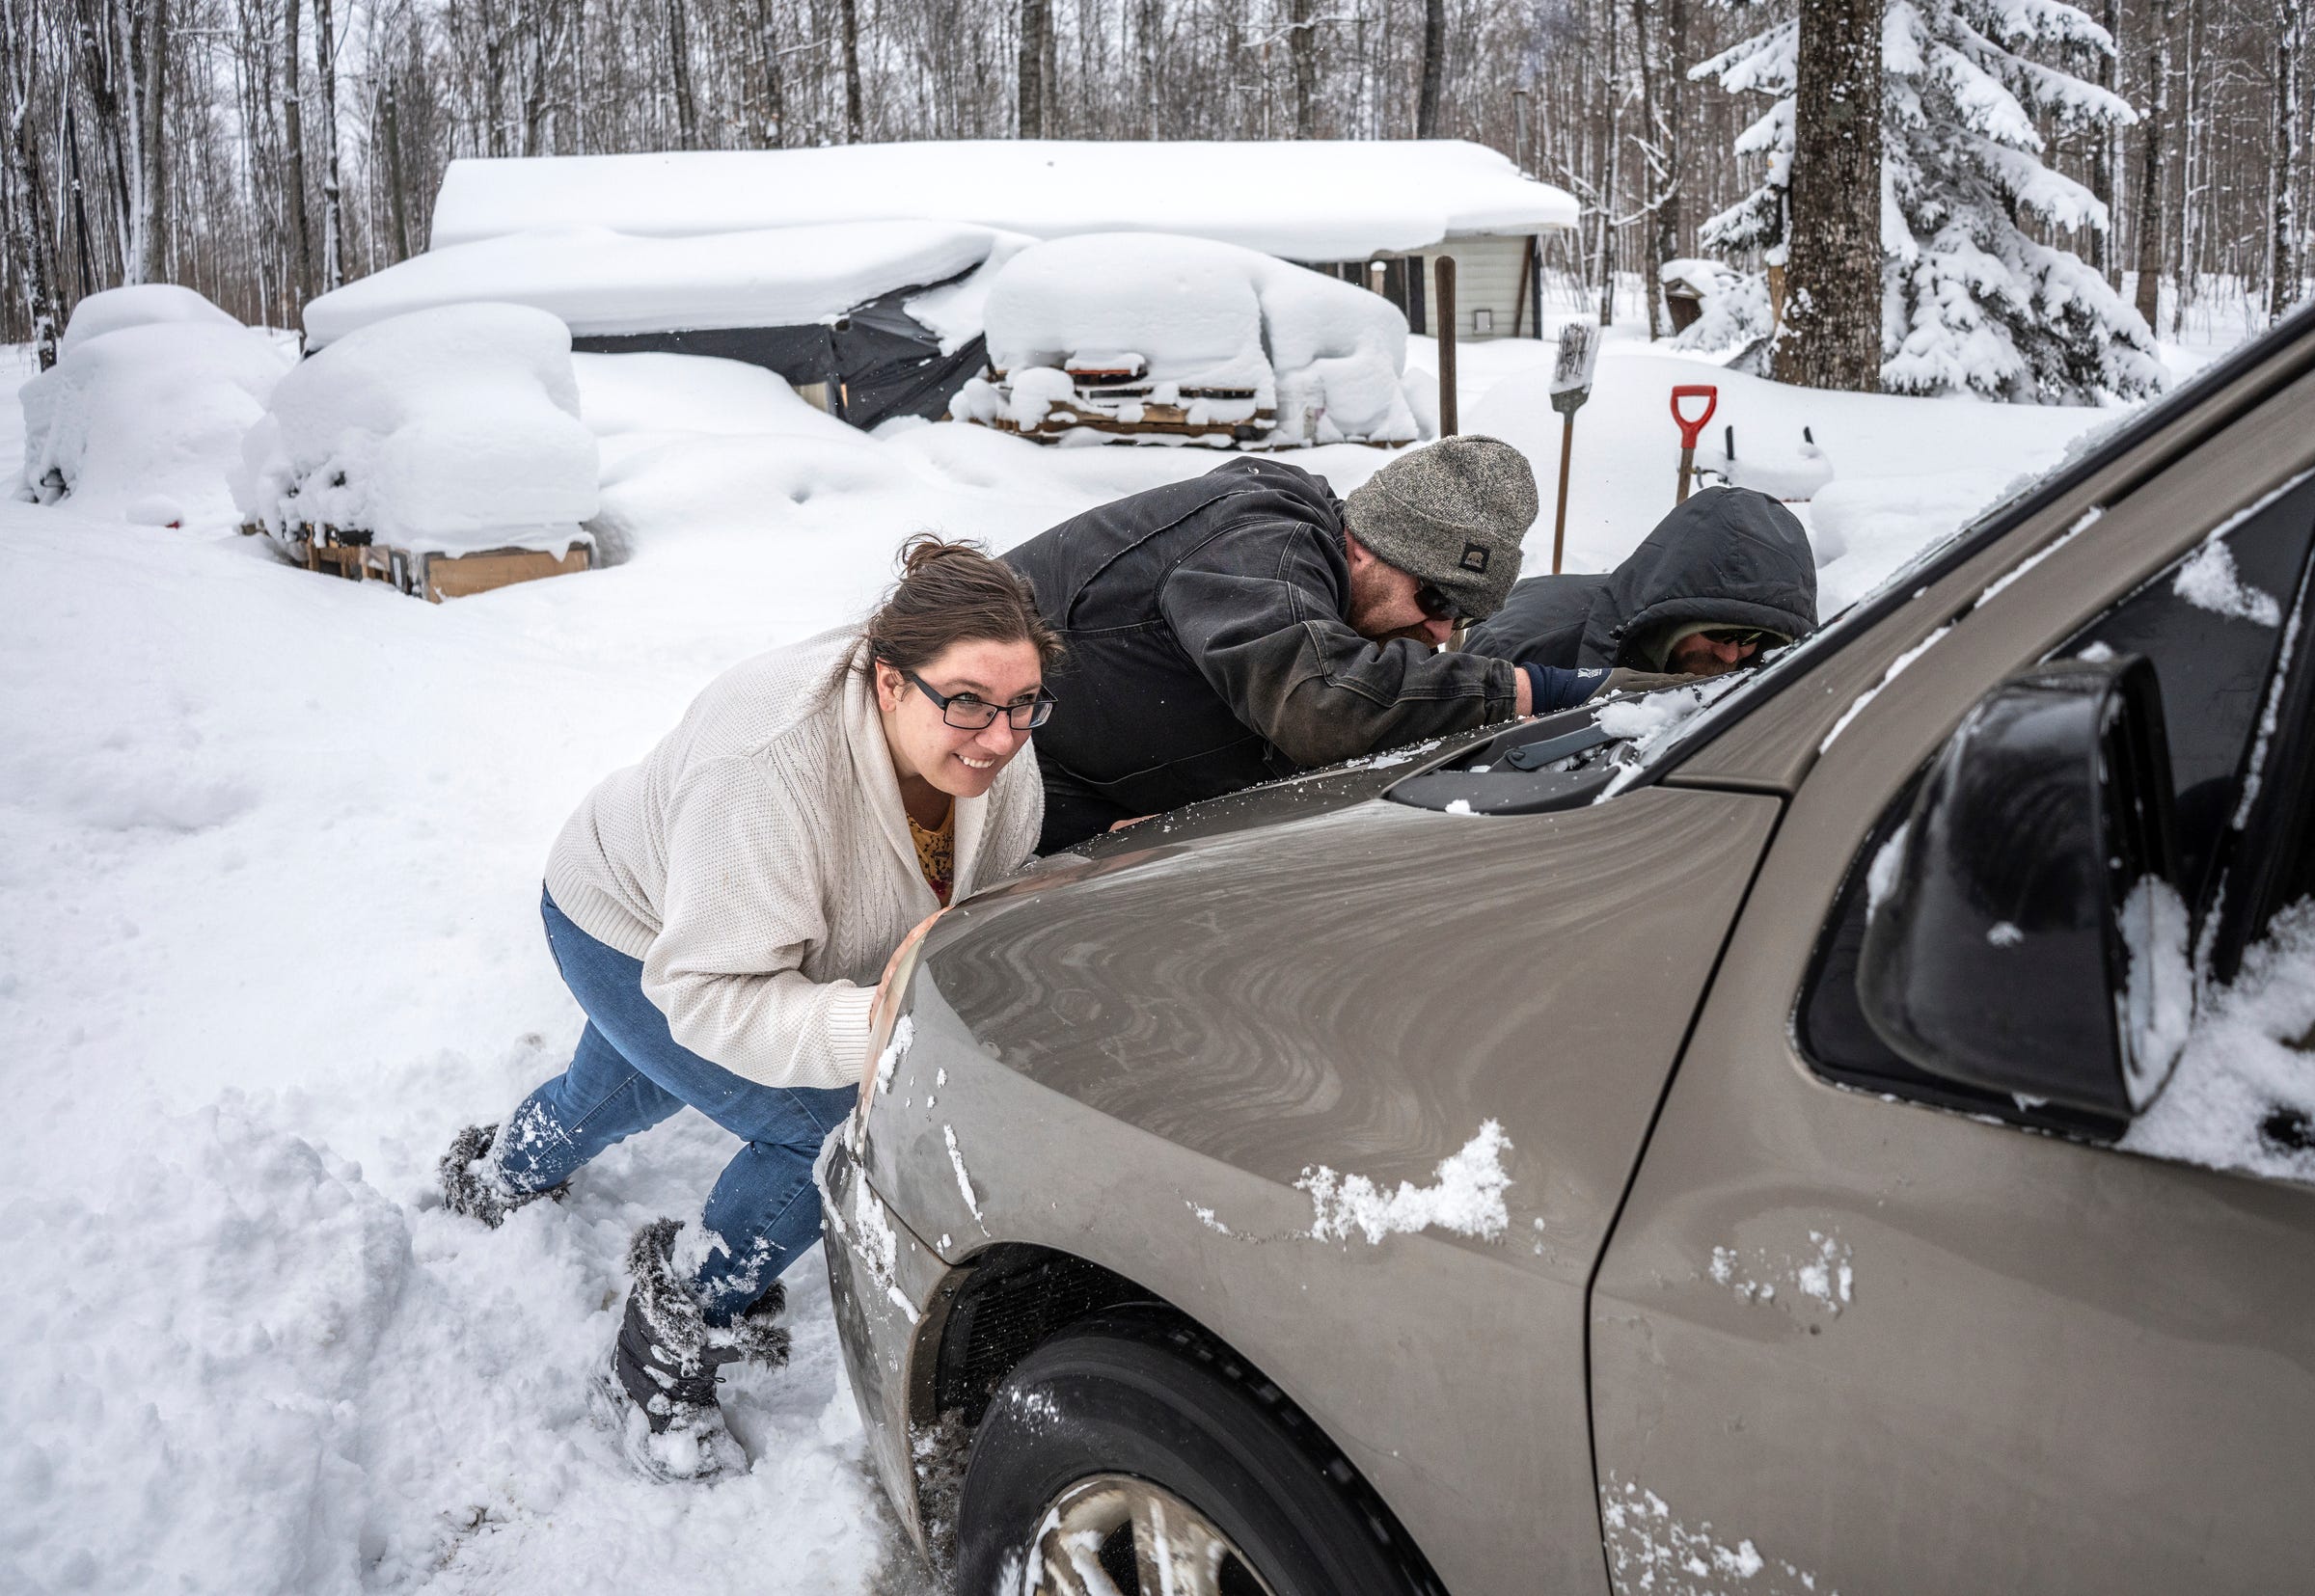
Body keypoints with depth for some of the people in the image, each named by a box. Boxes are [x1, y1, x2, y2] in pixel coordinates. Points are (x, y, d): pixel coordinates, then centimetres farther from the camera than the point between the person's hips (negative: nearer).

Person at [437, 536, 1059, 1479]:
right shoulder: (774, 762, -46)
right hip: (630, 935, -7)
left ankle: (499, 1178, 69)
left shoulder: (1004, 763, -26)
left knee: (632, 1087, 34)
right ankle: (666, 1353, 2)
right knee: (831, 1129, -21)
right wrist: (883, 1025, -55)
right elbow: (710, 996, -43)